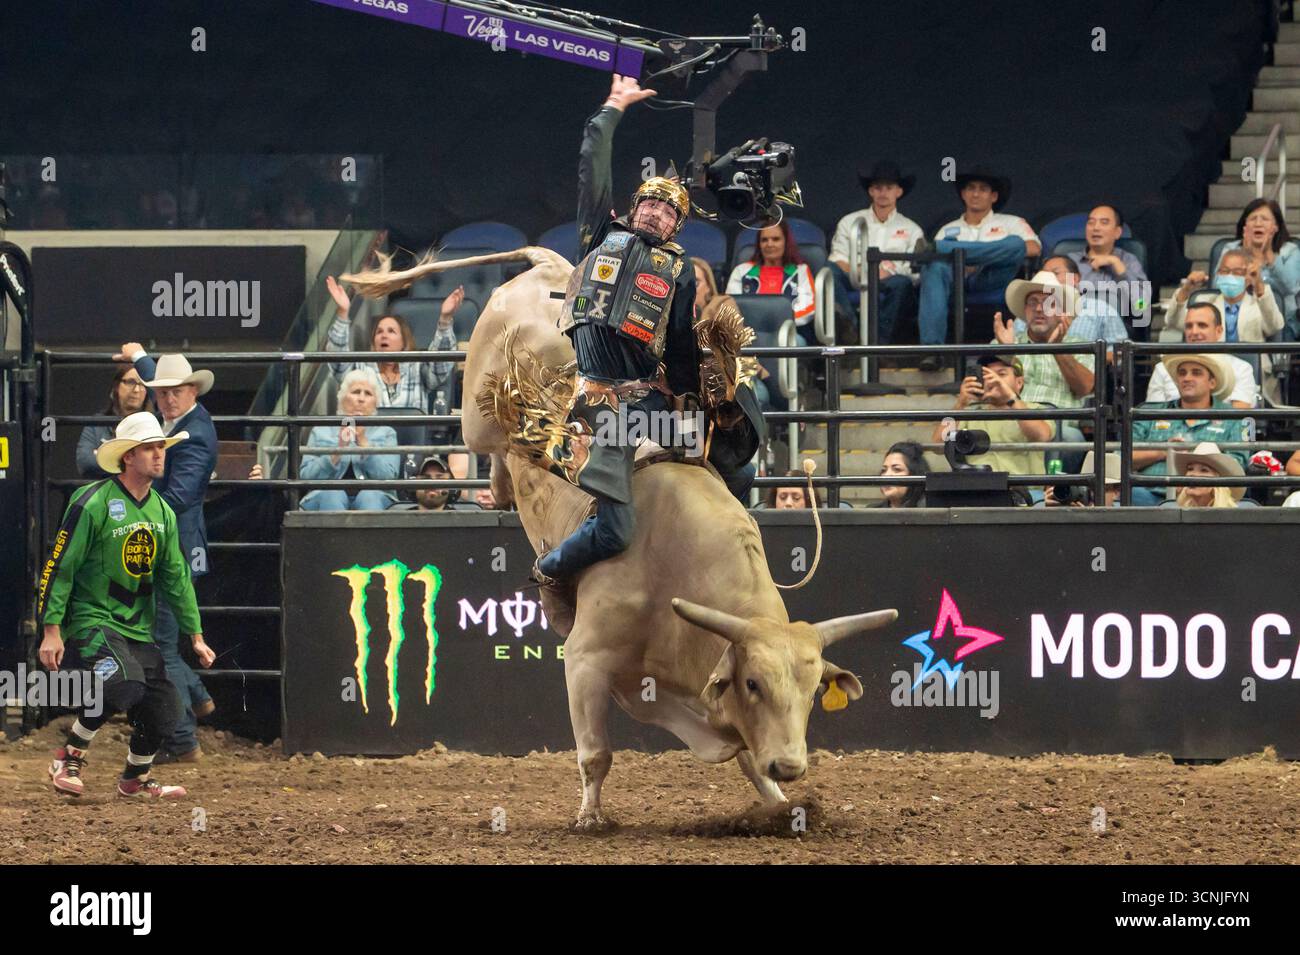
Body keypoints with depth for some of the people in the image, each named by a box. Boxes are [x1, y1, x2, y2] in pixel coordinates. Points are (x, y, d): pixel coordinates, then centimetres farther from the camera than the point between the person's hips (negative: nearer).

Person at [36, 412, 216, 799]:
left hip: (140, 629, 7)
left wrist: (196, 635, 16)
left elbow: (176, 577, 18)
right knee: (122, 685, -30)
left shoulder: (163, 513, 10)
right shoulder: (93, 504, -13)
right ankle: (68, 759, -9)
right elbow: (59, 567, -12)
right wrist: (51, 630, -16)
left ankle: (136, 779, 28)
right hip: (92, 620, -7)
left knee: (164, 709, 2)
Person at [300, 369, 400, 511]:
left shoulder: (386, 433, 18)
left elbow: (387, 476, -1)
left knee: (369, 496, -34)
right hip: (326, 498, 0)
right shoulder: (320, 432, 18)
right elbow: (306, 477, 3)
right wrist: (337, 450, -8)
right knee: (333, 494, -34)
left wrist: (363, 442, -7)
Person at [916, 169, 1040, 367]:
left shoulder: (1010, 223, 26)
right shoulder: (949, 230, 31)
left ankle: (935, 247, -37)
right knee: (934, 268, -35)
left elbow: (1034, 249, 6)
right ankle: (931, 349, -48)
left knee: (1016, 243, -29)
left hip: (990, 279, -1)